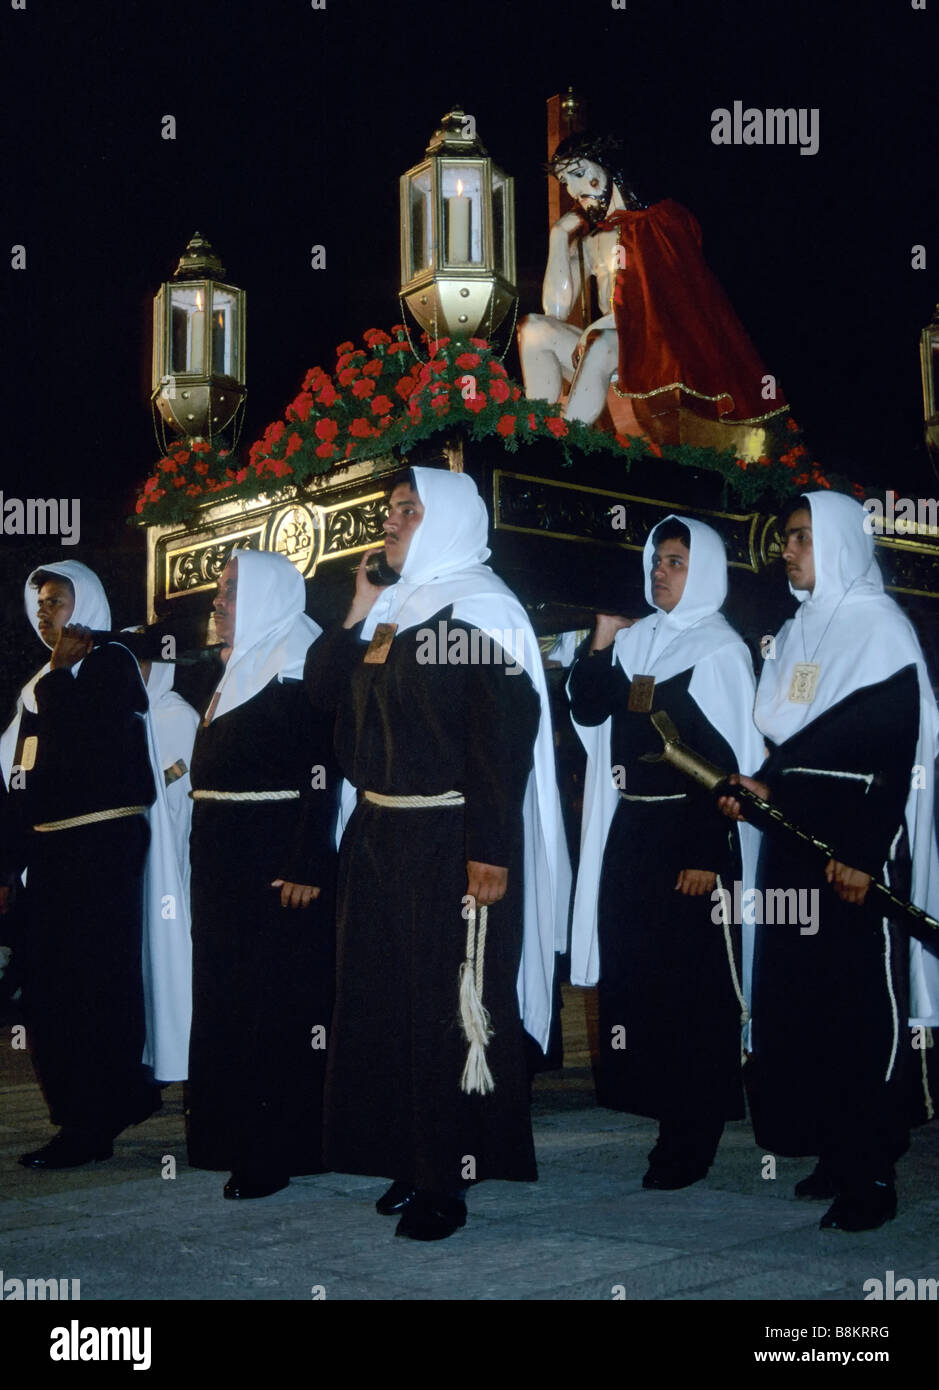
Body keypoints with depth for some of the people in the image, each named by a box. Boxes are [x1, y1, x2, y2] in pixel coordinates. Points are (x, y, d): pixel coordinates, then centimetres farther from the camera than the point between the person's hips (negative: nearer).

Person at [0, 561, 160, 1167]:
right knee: (49, 983, 11)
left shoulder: (112, 663, -4)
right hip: (51, 849, 9)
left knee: (94, 981, -7)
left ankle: (91, 1124, -3)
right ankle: (127, 1094, 24)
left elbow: (81, 738, -19)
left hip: (105, 844, -9)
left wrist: (60, 671, -6)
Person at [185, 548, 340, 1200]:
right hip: (225, 864, 9)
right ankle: (241, 1137, 21)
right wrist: (208, 867, 15)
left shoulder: (296, 672, -11)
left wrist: (306, 866, -24)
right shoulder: (239, 670, 17)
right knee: (230, 997, 12)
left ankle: (279, 1151, 1)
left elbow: (322, 773, -18)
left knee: (279, 1003, -4)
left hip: (279, 865, -9)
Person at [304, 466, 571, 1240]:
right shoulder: (395, 608, 14)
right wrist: (360, 612, 5)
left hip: (450, 843, -8)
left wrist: (492, 852, -23)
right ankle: (412, 1160, 23)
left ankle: (449, 1180, 8)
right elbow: (324, 691, 13)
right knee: (386, 996, 12)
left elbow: (504, 737, -17)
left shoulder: (479, 613, -10)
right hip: (381, 835, 8)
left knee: (450, 1003, -1)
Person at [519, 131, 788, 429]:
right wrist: (558, 236, 4)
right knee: (535, 328, -14)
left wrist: (599, 325, -18)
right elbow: (557, 309, 5)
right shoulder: (583, 237, 15)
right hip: (606, 351, 6)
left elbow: (671, 300, -12)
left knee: (601, 343, -35)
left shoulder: (660, 222, -1)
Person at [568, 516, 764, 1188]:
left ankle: (693, 1133, 5)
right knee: (632, 971, 10)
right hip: (631, 829, 7)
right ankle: (655, 1102, 24)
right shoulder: (635, 638, 12)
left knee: (692, 981, -2)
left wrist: (708, 854, -18)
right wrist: (602, 641, -5)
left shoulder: (720, 649, -8)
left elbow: (728, 758, -13)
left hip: (689, 831, -7)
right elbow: (588, 710, 7)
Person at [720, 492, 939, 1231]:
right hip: (795, 838, 7)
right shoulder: (798, 631, 16)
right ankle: (833, 1154, 13)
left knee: (862, 1002, -6)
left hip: (857, 842, -7)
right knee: (797, 997, 5)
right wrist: (764, 788, -2)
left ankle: (872, 1173, -1)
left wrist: (862, 856, -19)